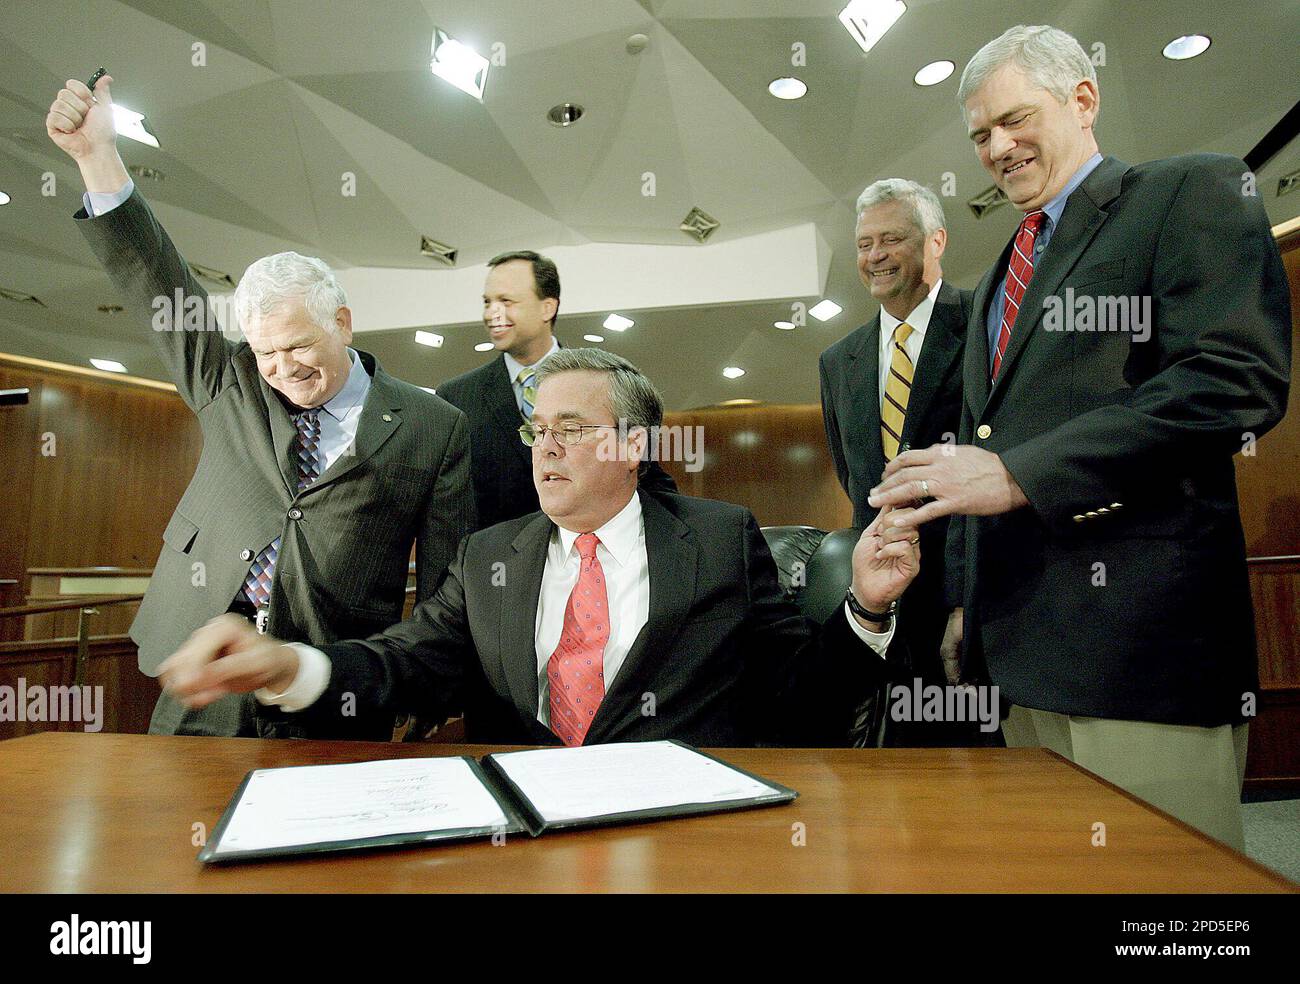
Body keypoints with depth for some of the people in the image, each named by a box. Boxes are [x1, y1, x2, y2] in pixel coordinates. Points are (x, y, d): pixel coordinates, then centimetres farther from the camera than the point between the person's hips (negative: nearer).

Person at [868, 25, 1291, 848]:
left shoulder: (1193, 192, 3)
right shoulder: (1000, 279, 23)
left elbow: (1239, 379, -14)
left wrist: (1018, 473, -18)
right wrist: (968, 599, 16)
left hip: (1142, 636, -7)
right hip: (1025, 646, 7)